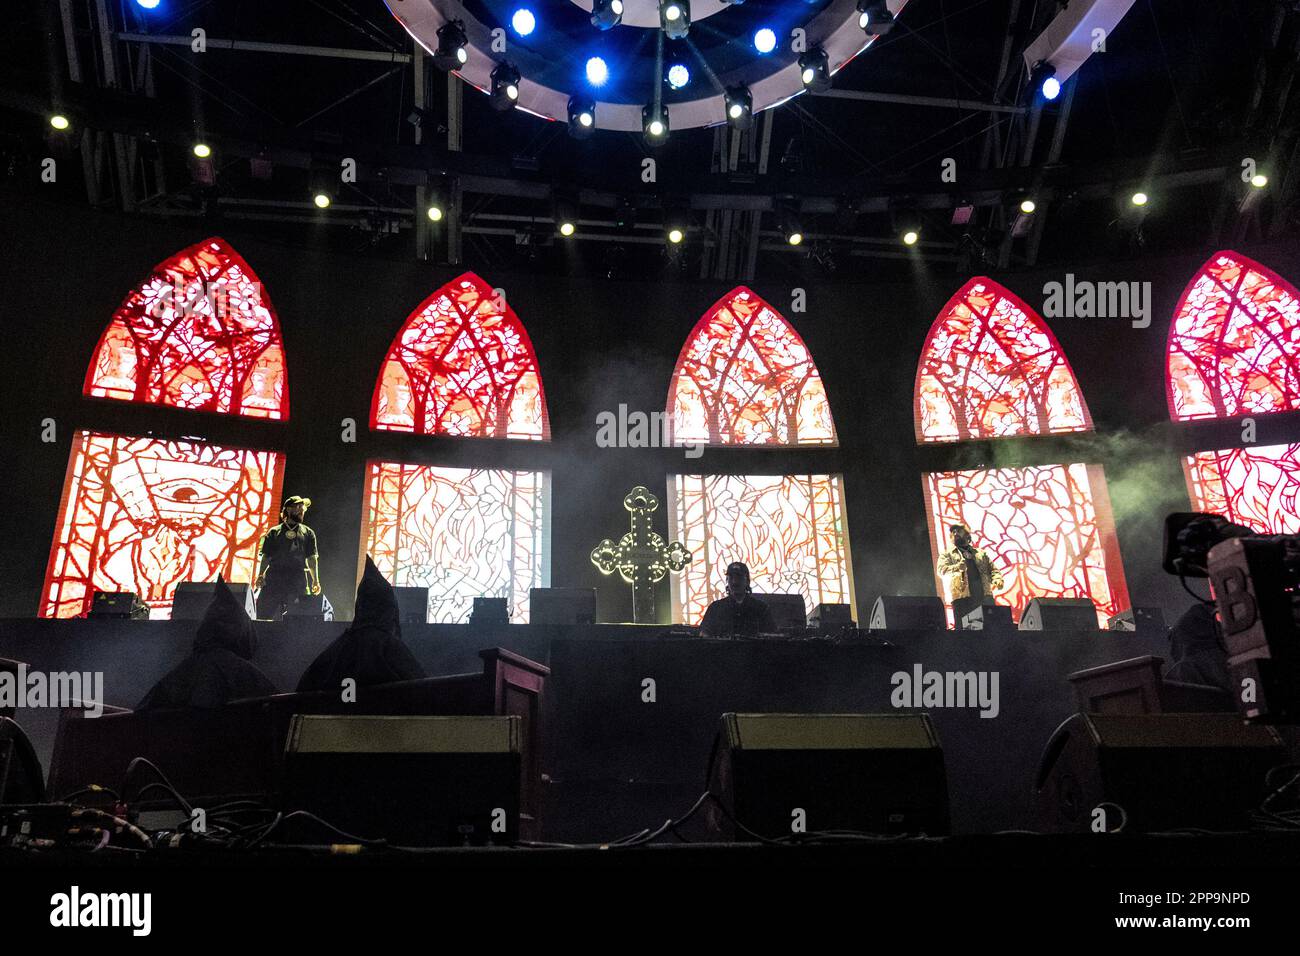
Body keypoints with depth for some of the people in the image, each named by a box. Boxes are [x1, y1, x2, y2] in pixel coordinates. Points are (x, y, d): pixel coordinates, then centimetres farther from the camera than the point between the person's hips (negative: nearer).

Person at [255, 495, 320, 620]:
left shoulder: (308, 533, 15)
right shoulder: (274, 532, 12)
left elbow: (312, 558, 9)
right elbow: (265, 556, 9)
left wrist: (316, 580, -1)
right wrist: (260, 576, -5)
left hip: (298, 581, 1)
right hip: (274, 578, 0)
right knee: (264, 614, -6)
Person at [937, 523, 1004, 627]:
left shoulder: (981, 553, 26)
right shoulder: (947, 555, 16)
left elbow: (992, 569, 21)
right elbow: (942, 570, -2)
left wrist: (997, 579, -2)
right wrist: (956, 567, -23)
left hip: (985, 596, 3)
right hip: (962, 596, -2)